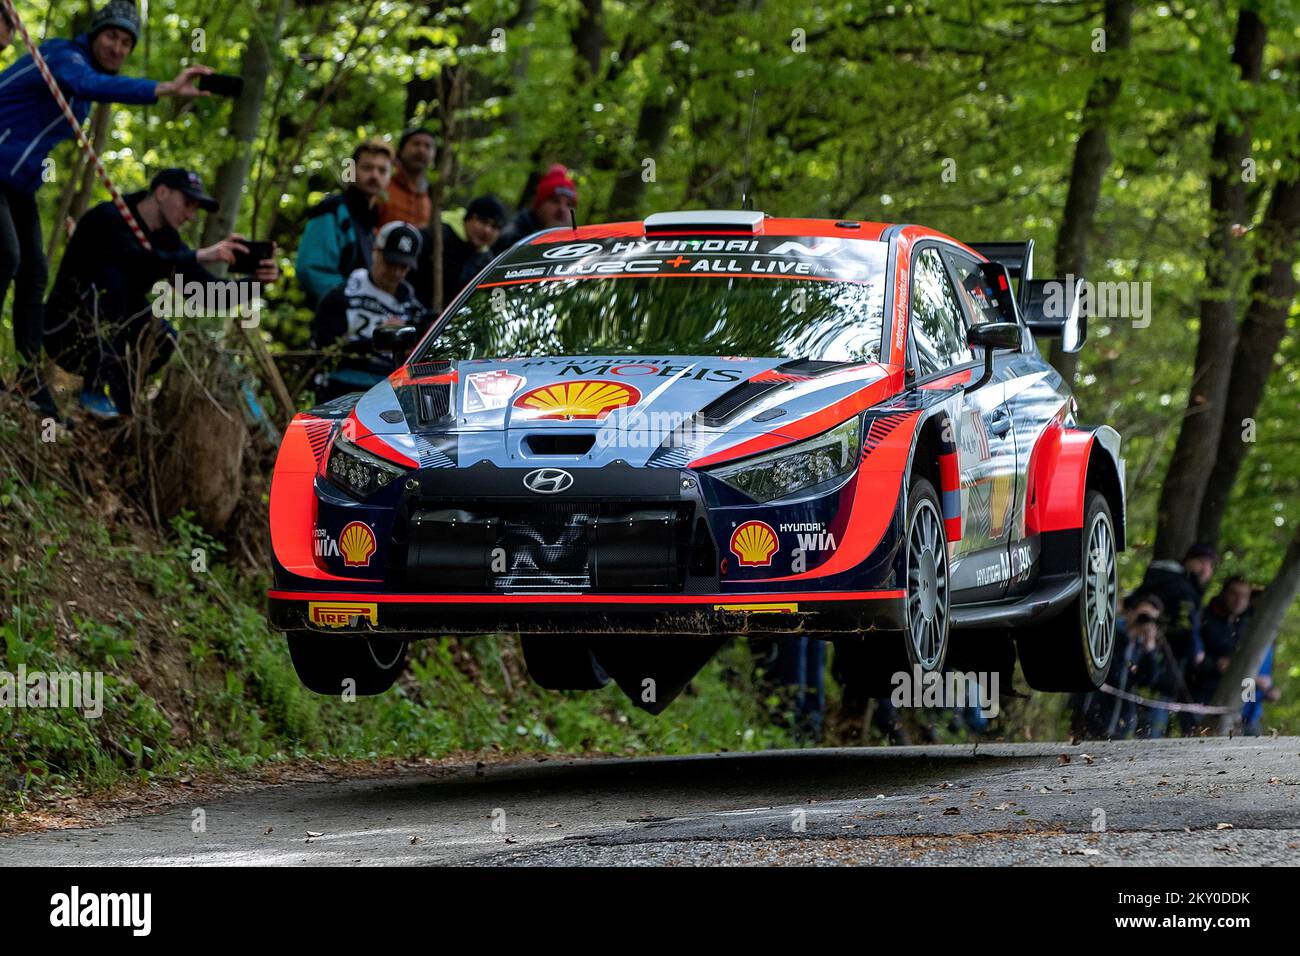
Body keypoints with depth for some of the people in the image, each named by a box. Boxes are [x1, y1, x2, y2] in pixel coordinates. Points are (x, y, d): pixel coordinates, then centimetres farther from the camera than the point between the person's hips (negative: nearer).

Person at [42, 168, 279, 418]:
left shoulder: (166, 238, 4)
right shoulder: (108, 219, -17)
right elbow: (136, 261, -39)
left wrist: (255, 281, -21)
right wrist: (199, 257, -46)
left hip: (110, 336, 7)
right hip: (68, 330, -7)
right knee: (114, 277, -31)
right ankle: (94, 391, -28)